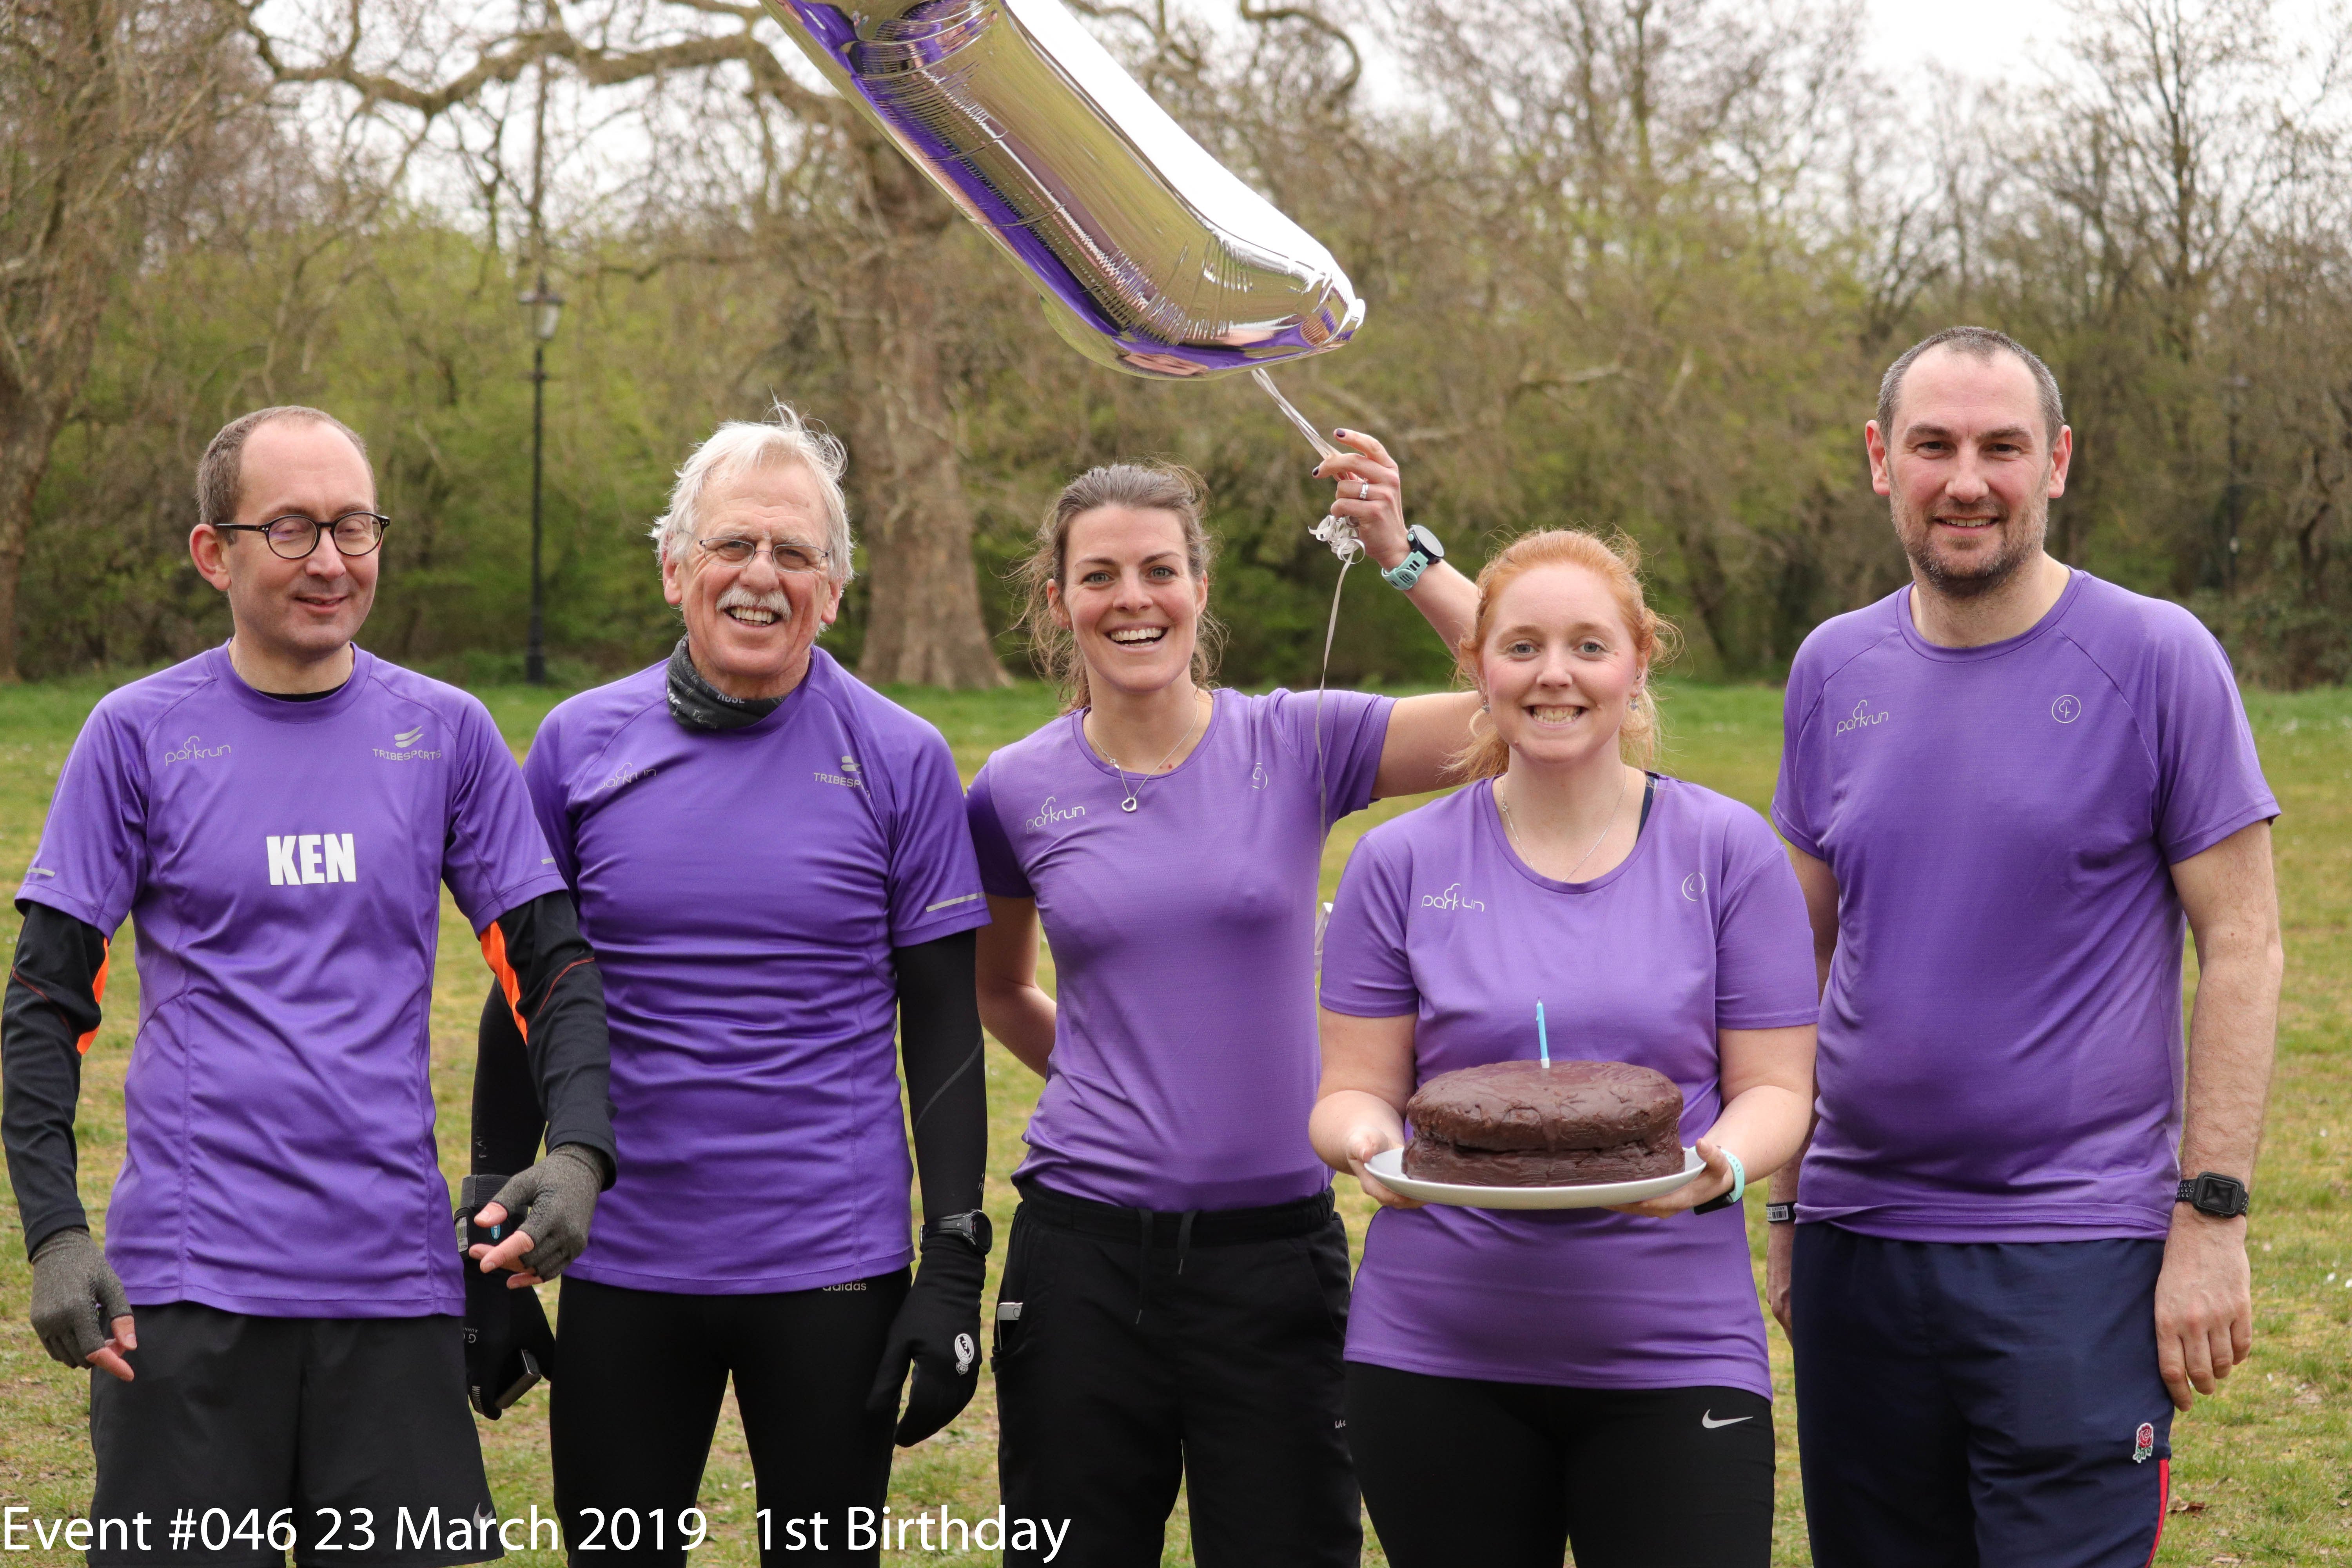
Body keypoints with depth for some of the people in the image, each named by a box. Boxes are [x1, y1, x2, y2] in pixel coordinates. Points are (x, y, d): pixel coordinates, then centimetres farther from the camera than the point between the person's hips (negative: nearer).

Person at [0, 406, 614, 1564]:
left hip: (397, 1274, 2)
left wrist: (578, 1152, -8)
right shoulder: (139, 734, 1)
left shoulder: (445, 734, 6)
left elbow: (553, 968, 9)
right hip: (188, 1276, -1)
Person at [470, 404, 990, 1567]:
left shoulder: (900, 760, -3)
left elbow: (942, 1031, 0)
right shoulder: (580, 744, 1)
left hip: (832, 1266, -1)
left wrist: (955, 1268, -5)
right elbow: (521, 1003, 8)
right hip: (625, 1262, 2)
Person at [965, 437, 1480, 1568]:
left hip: (1271, 1240, -1)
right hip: (1085, 1247, 1)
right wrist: (1101, 1084, 8)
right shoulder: (1017, 792, 2)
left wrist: (1405, 555, -20)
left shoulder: (1295, 744, -3)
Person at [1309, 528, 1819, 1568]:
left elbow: (1776, 1089, 3)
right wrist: (1368, 1143, -18)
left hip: (1674, 1353, -1)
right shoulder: (1403, 865, 5)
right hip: (1436, 1354, 1)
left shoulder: (1726, 851, 3)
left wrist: (1719, 1166, -19)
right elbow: (1353, 1090, 5)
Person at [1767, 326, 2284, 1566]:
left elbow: (2242, 944, -4)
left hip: (2078, 1255, -4)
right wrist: (1784, 1204, 11)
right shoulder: (1835, 669, 7)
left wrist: (2213, 1216, -10)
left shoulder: (2156, 660, -4)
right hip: (1857, 1234, 4)